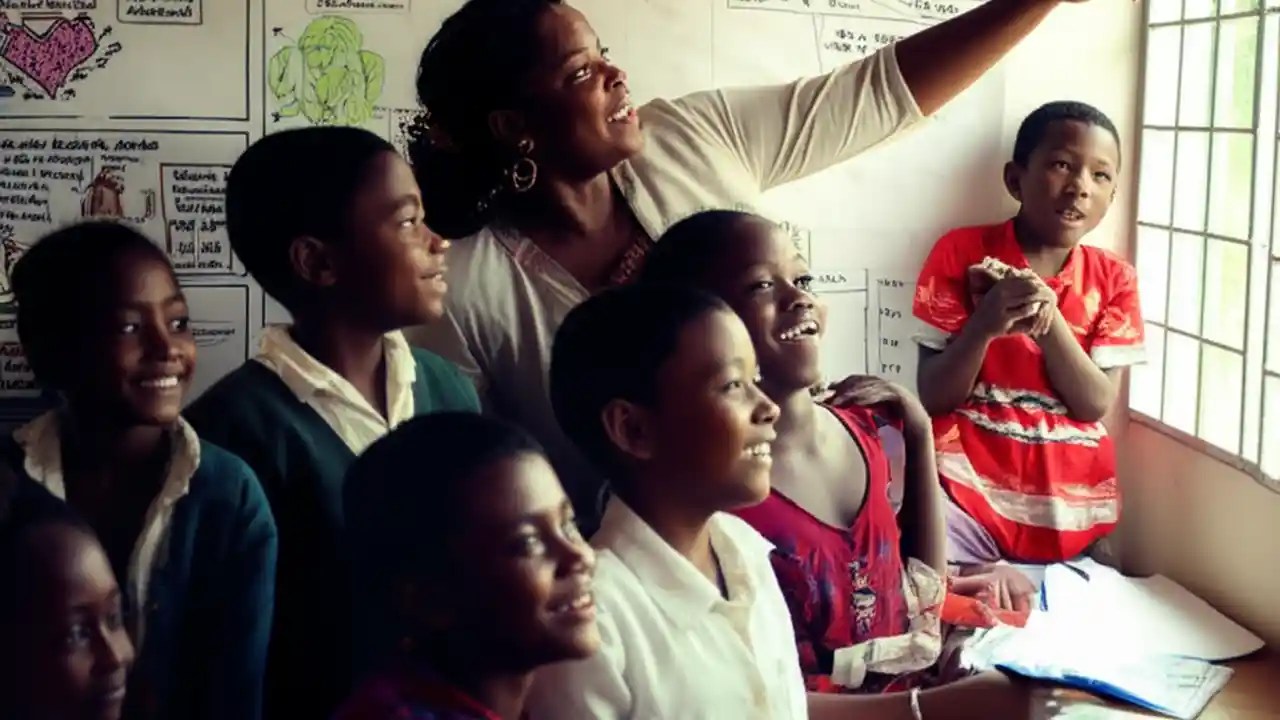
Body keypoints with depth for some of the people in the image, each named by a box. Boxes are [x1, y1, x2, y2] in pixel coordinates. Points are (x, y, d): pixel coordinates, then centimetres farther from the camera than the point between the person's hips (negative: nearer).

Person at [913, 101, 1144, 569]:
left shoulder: (1114, 280, 5)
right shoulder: (960, 254, -4)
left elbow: (1095, 404, -4)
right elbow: (934, 397, -6)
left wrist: (1050, 318, -19)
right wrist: (985, 324, -25)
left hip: (1071, 506, 3)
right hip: (969, 492, -3)